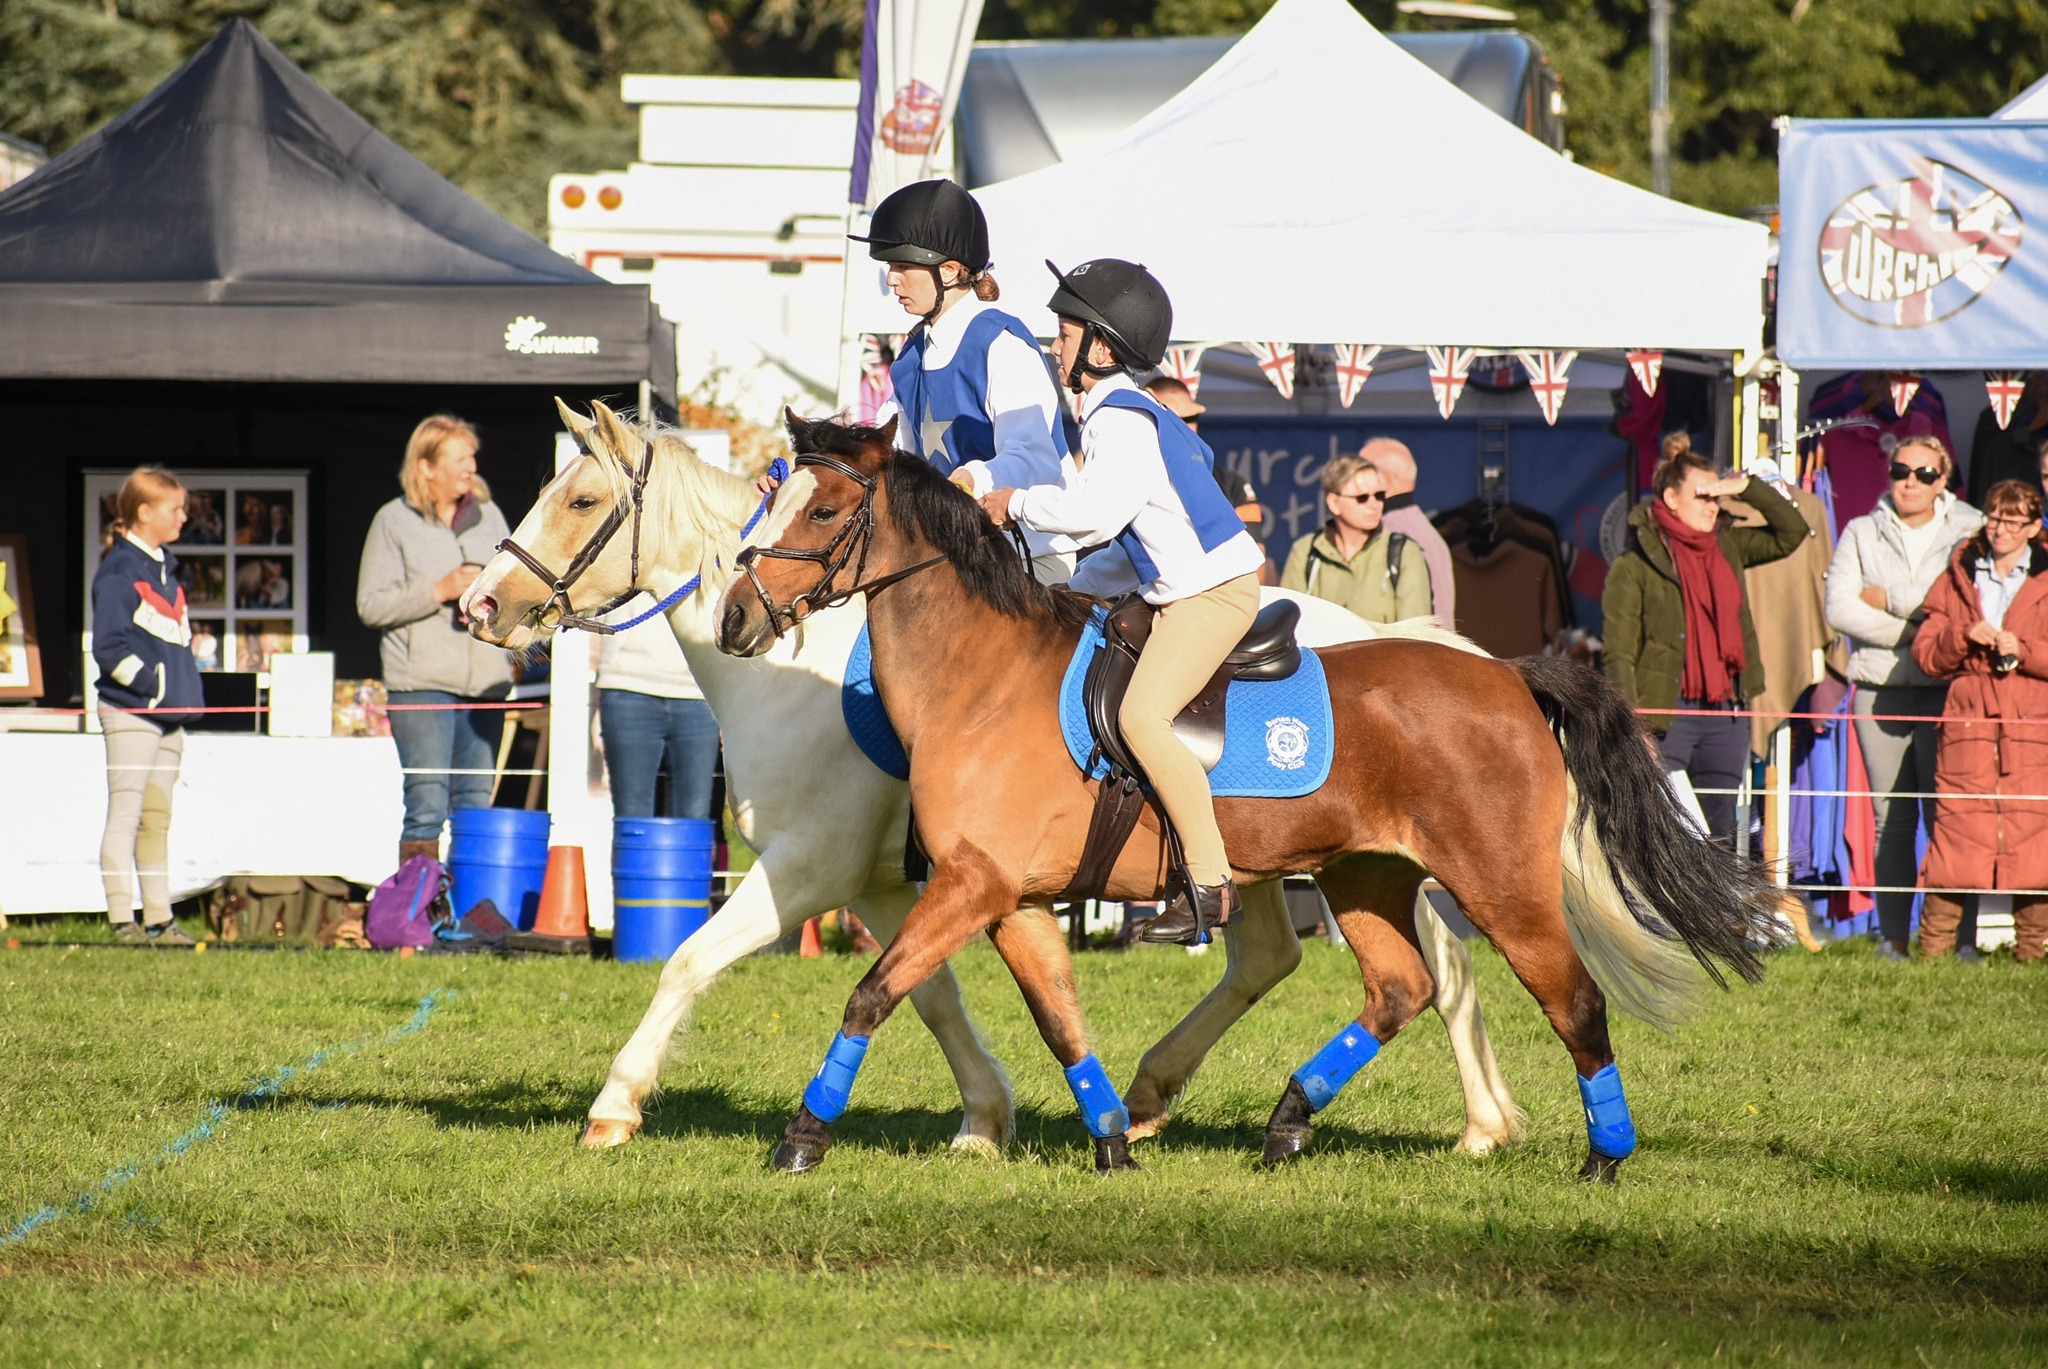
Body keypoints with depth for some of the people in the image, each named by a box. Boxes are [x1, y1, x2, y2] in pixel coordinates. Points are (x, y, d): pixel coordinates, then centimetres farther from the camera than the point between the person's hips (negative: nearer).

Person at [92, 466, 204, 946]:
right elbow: (108, 646, -16)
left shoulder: (166, 571, 17)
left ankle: (159, 919, 15)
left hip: (169, 717, 9)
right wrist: (150, 683, -19)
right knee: (125, 816, -8)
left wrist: (186, 694, 12)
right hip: (131, 712, -9)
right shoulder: (119, 571, -9)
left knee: (157, 820, 11)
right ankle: (122, 920, -10)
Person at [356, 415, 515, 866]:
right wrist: (437, 592, -14)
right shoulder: (395, 521, 1)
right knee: (427, 808, -10)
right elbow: (371, 605, -4)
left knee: (476, 808, 7)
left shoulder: (488, 516, 14)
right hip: (422, 683, -5)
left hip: (485, 678, 5)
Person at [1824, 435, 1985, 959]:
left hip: (1947, 686, -2)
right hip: (1880, 690, 2)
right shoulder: (1861, 534, 13)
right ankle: (1892, 935, 3)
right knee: (1890, 819, 1)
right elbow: (1839, 608, 0)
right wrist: (1914, 632, -8)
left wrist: (1888, 599, -2)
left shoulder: (1970, 532, 8)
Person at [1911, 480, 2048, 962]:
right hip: (1967, 728, 1)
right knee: (1955, 830, -3)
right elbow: (1925, 653, 9)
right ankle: (1934, 946, 1)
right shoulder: (1958, 578, 13)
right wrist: (1964, 636, -8)